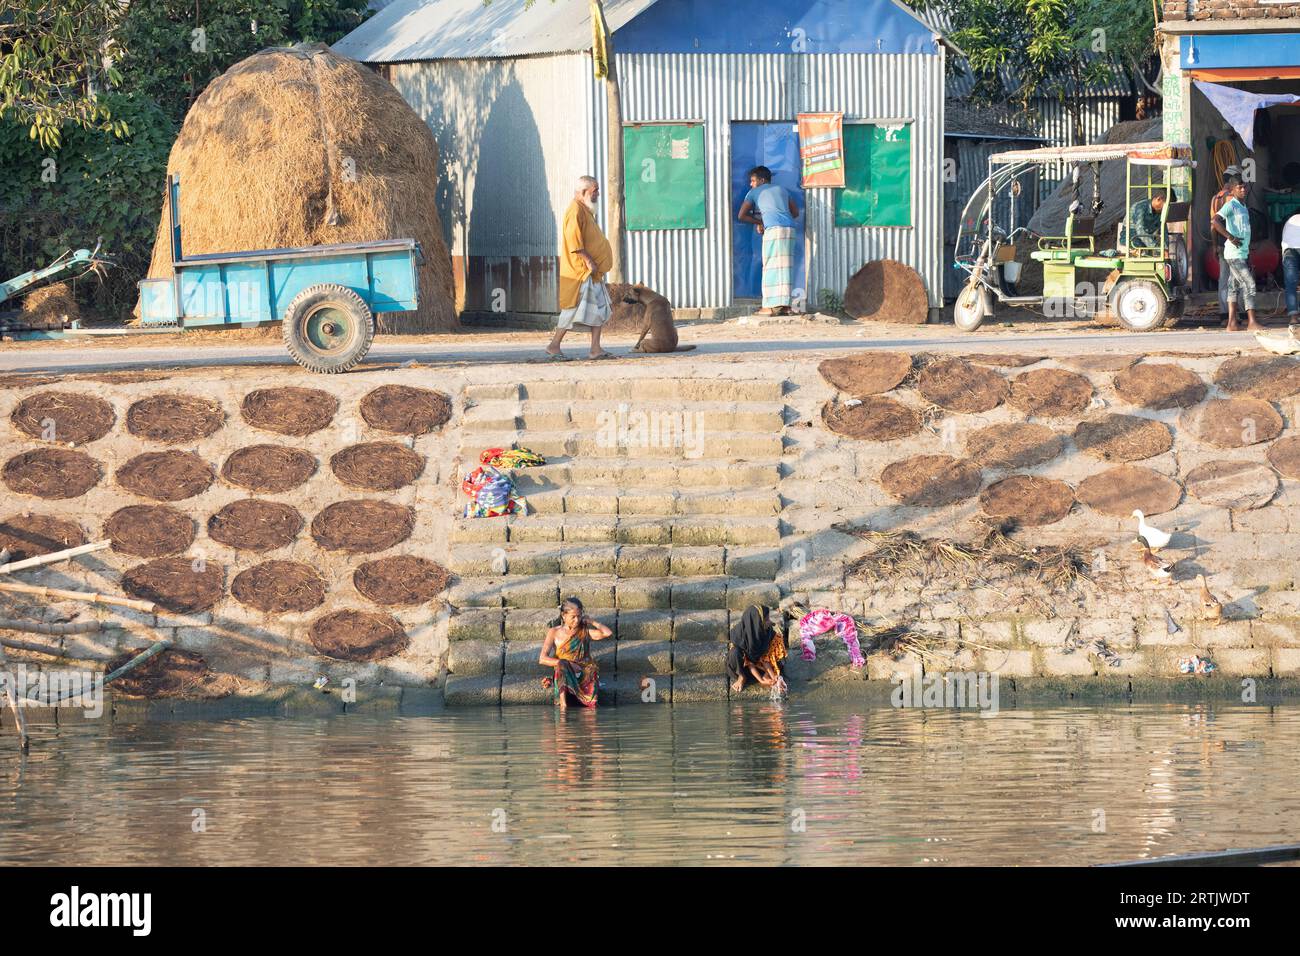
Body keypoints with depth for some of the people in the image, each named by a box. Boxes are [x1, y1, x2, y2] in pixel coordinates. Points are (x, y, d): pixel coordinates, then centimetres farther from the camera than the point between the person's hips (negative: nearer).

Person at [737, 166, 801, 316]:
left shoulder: (754, 192, 14)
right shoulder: (781, 189, 27)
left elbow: (741, 216, 9)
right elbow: (795, 213, 27)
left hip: (773, 228, -5)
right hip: (789, 228, 5)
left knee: (771, 266, -3)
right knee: (786, 266, 7)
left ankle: (771, 306, -8)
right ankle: (785, 304, 4)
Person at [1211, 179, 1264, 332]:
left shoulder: (1244, 208, 19)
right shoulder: (1230, 205, -9)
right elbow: (1216, 221, -24)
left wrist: (1248, 256, 21)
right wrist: (1230, 237, -25)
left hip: (1242, 254, 9)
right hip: (1234, 254, -9)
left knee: (1234, 287, 7)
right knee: (1249, 285, -12)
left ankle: (1232, 323, 7)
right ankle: (1251, 322, -14)